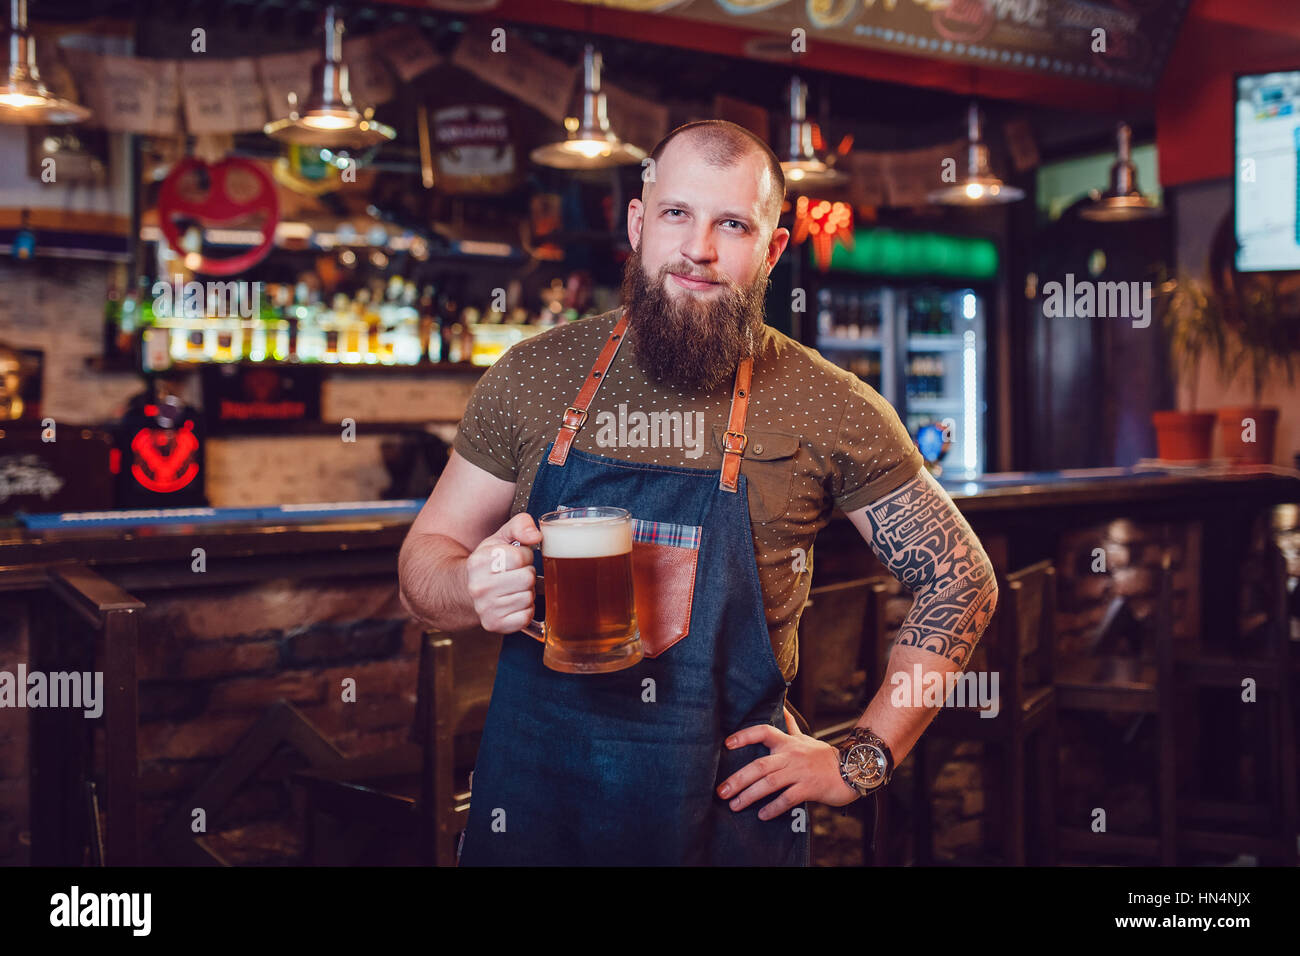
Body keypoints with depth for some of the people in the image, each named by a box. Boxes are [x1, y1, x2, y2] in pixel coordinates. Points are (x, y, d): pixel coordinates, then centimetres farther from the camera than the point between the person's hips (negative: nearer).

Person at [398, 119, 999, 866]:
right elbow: (424, 560, 5)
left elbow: (962, 581, 1)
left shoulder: (829, 408, -7)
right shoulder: (532, 376, -2)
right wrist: (476, 590, -18)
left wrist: (860, 762, -4)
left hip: (732, 807, -1)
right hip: (535, 801, 2)